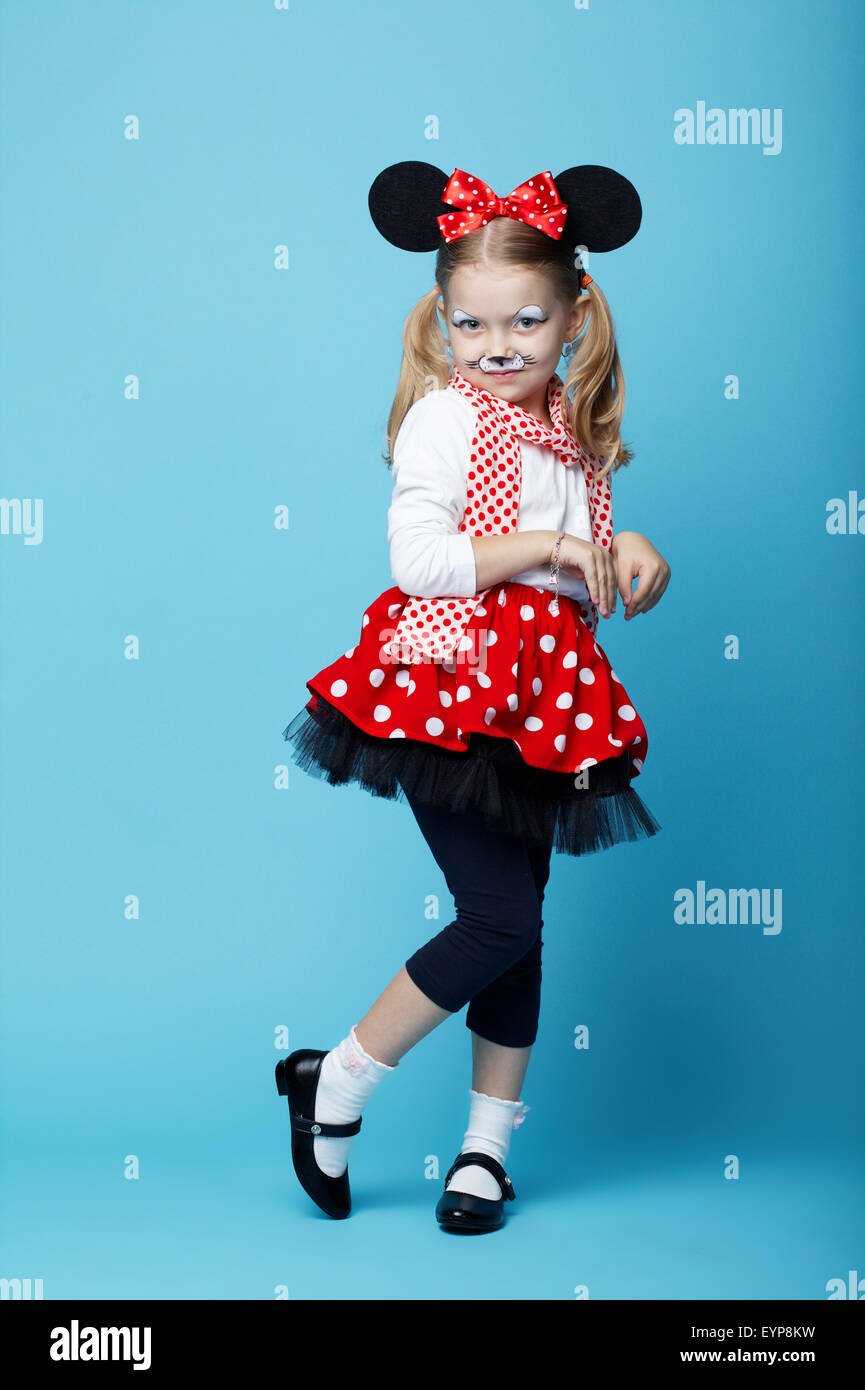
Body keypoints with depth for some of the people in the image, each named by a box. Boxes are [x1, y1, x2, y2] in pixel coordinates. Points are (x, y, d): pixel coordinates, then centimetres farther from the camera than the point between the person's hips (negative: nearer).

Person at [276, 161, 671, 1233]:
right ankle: (333, 1087, 9)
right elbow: (418, 560, -18)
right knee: (501, 919, -10)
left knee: (518, 922, 10)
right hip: (450, 692, -7)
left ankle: (487, 1145, 23)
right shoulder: (445, 419, -8)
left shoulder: (570, 429, 13)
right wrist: (544, 544, -18)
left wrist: (627, 552, 0)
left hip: (542, 700, 7)